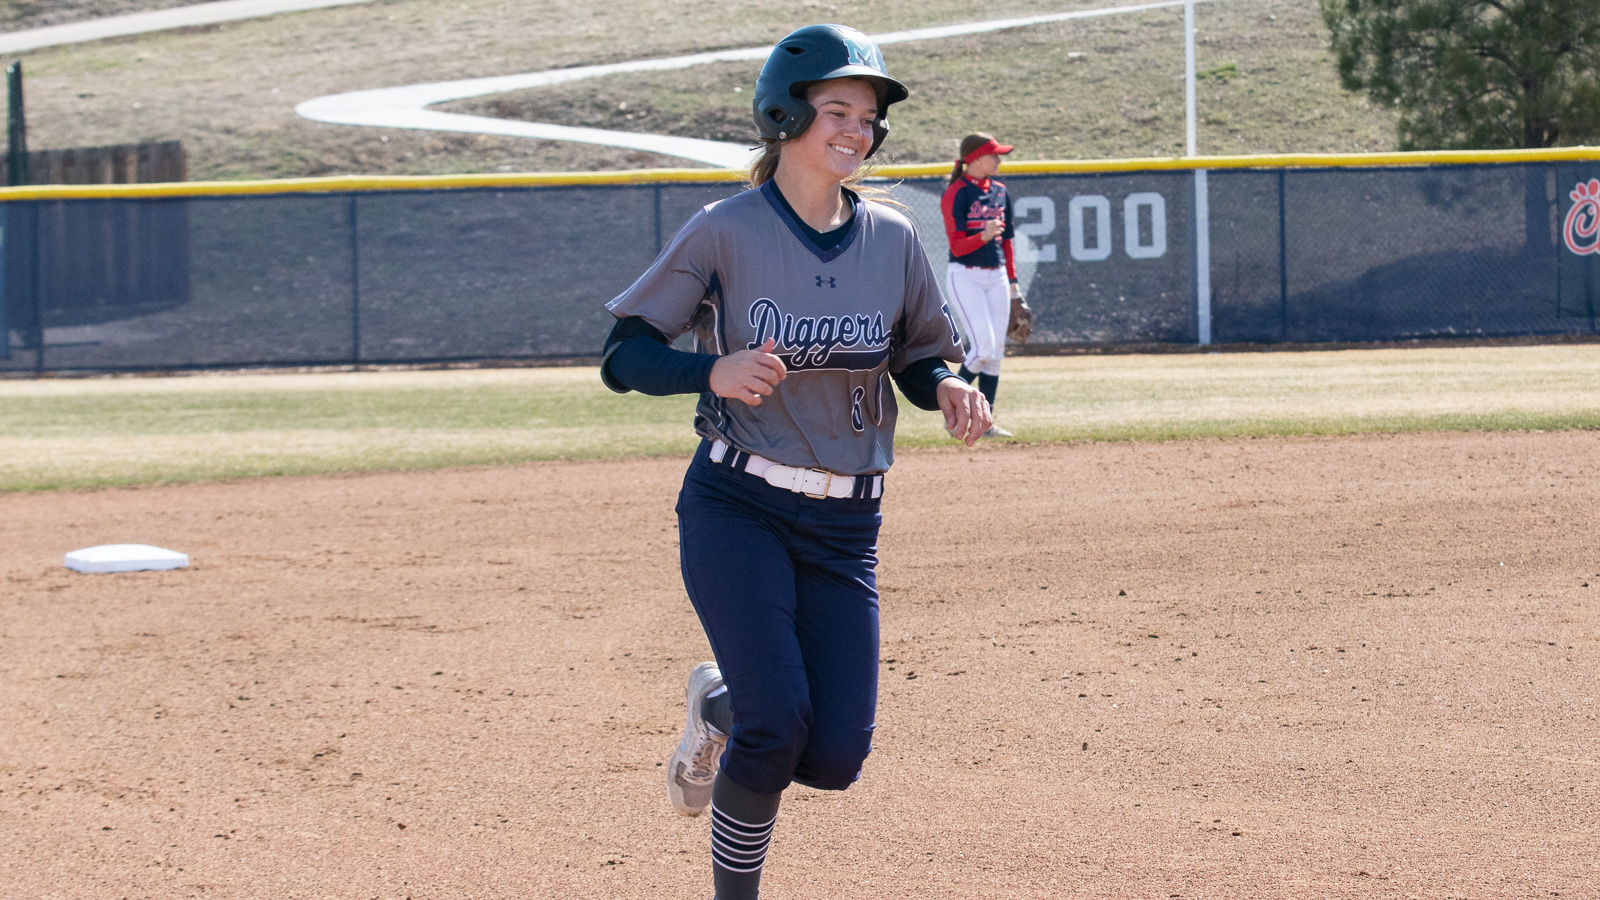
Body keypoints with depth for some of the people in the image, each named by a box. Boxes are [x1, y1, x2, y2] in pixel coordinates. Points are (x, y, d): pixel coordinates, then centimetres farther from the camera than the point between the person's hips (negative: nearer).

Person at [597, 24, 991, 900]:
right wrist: (713, 372, -23)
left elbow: (920, 356, 16)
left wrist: (948, 390, -8)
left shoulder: (892, 239, 3)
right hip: (736, 509, -4)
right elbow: (624, 354, -4)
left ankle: (720, 707, 29)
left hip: (844, 527, 4)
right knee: (779, 725, -18)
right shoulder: (725, 232, -7)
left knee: (834, 755, -5)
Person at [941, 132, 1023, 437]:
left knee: (996, 352, 3)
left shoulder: (999, 192, 11)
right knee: (983, 347, -16)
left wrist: (1012, 282, 16)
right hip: (965, 277, -7)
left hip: (996, 277, 7)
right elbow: (957, 246, -15)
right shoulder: (956, 194, -11)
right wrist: (984, 236, -34)